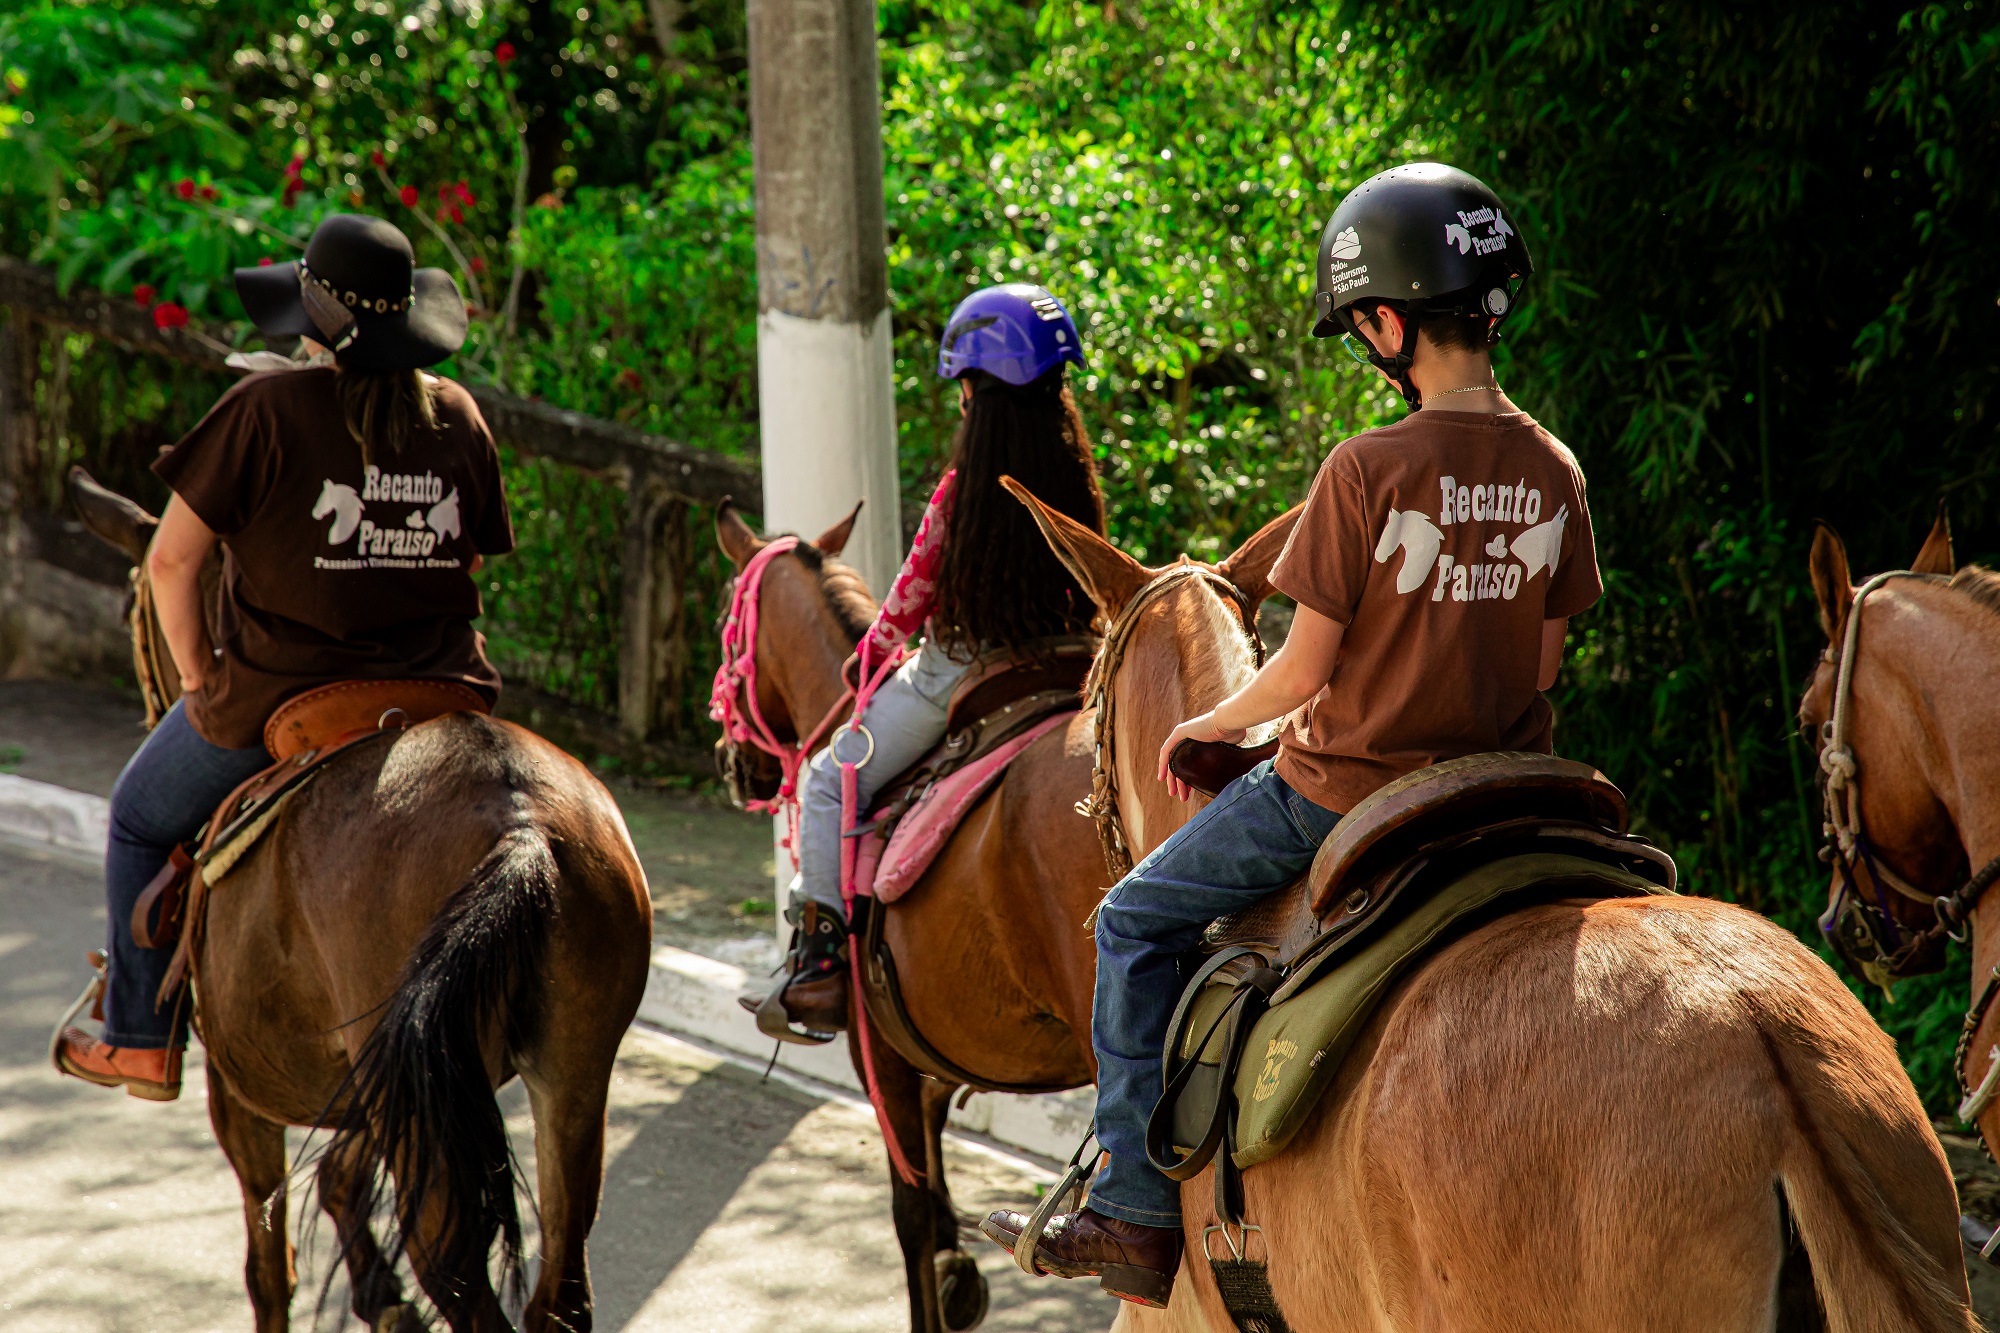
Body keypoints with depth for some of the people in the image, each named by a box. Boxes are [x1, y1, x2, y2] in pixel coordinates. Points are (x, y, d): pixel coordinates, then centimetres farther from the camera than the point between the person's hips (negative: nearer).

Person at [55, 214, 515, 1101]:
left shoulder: (268, 409, -14)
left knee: (141, 822, 23)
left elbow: (171, 560, -13)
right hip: (435, 690, 4)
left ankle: (140, 1039, 28)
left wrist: (199, 675, -1)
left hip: (273, 696, -4)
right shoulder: (458, 416, 0)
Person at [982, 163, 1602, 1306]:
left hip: (1341, 787, -6)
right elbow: (1541, 664, 6)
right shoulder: (1554, 474, -2)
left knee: (1140, 921, 9)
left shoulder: (1367, 471, -19)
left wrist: (1213, 724, 5)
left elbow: (1305, 669, -14)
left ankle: (1138, 1215, 7)